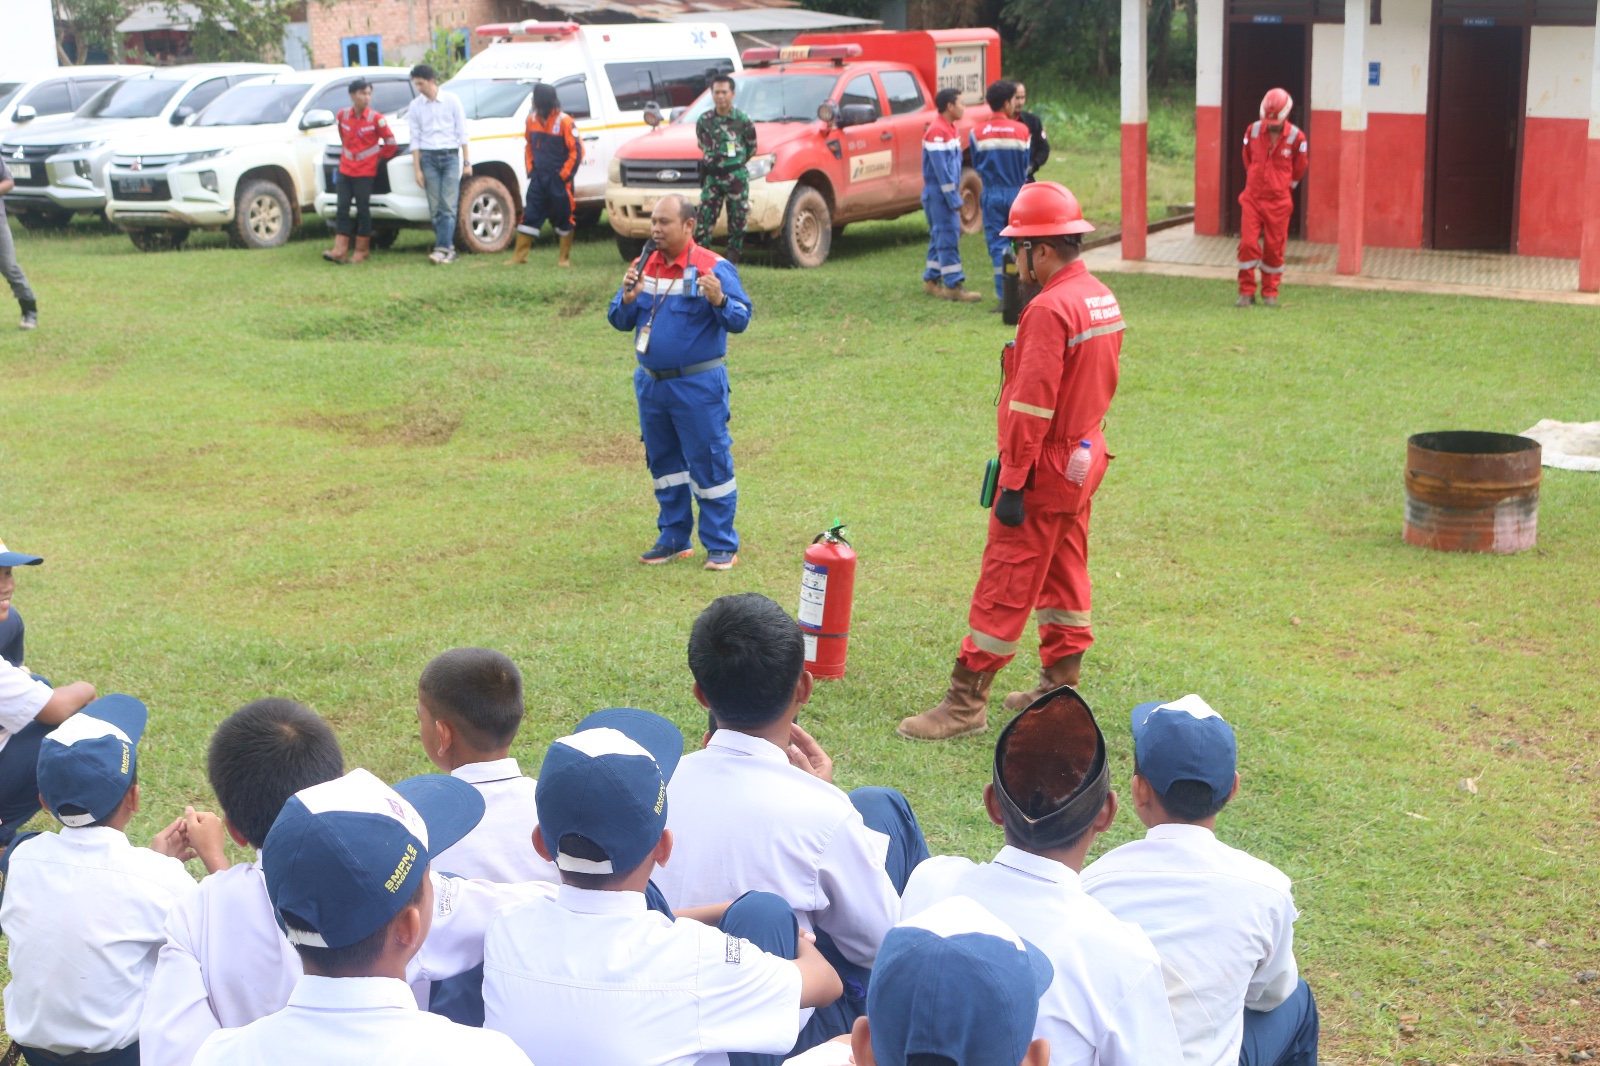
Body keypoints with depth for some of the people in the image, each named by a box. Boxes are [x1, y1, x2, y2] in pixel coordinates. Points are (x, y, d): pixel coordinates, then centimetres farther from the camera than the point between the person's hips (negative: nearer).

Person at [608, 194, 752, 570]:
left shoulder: (712, 268, -10)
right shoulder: (643, 267, 6)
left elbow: (741, 319, -14)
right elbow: (619, 321, 8)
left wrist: (719, 301, -33)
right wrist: (627, 298, -13)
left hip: (698, 384, -6)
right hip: (650, 382, 6)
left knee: (709, 464, -1)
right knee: (664, 462, 15)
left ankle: (722, 545, 7)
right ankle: (674, 538, 27)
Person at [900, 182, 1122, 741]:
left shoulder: (1050, 309, -21)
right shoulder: (1102, 298, 8)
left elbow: (1033, 405, -23)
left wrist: (1013, 483, -21)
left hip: (1046, 469, -9)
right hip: (1085, 459, 9)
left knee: (1004, 585, -5)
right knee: (1063, 577, 18)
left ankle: (966, 703, 0)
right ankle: (1060, 688, 27)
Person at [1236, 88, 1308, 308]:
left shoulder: (1296, 137, -7)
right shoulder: (1253, 130, -2)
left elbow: (1300, 167, 9)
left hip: (1279, 202, -1)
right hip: (1253, 198, 1)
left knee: (1274, 248, 5)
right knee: (1248, 244, -7)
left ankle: (1270, 293, 17)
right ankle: (1246, 293, 2)